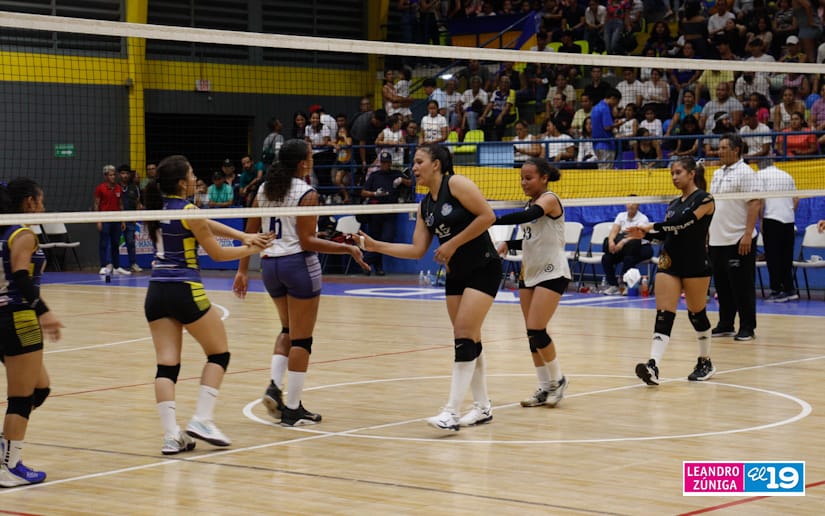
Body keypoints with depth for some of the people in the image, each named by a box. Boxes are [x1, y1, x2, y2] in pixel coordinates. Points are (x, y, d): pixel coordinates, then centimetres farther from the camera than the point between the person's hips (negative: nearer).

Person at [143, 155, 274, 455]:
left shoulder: (159, 207, 10)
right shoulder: (188, 212, -12)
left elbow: (209, 225, 12)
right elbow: (218, 253, -3)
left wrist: (245, 237, 6)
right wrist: (250, 250, 11)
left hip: (156, 293, 7)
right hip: (185, 291, -7)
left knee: (166, 364, 3)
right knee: (219, 353, 10)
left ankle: (171, 435, -5)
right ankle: (201, 420, 1)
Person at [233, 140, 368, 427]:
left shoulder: (265, 189, 7)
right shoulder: (307, 194, -12)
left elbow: (250, 233, 7)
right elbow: (306, 241, -17)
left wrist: (242, 270, 12)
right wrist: (347, 249, -16)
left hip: (270, 264, 7)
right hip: (298, 264, -7)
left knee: (288, 330, 24)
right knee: (301, 339, 2)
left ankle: (275, 385, 5)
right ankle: (293, 409, 5)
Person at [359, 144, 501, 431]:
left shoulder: (456, 184, -13)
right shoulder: (425, 205, 10)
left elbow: (487, 216, -20)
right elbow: (417, 250, 6)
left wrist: (453, 244, -17)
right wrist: (376, 246, -1)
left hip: (483, 268, -8)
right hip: (456, 274, 8)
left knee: (464, 335, -14)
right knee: (468, 340, 9)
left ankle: (451, 413, -16)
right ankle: (483, 408, 20)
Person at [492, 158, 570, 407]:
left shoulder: (550, 199, -13)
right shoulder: (530, 204, 12)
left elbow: (530, 216, -34)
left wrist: (494, 220, -44)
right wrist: (508, 244, 1)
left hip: (552, 272, -8)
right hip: (530, 273, 8)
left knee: (536, 330, -14)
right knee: (532, 334, 5)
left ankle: (557, 380, 5)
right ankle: (545, 388, 13)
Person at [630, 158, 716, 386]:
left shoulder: (704, 199, -7)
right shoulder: (673, 203, 15)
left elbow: (685, 222, -21)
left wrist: (652, 226, -23)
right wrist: (645, 234, 0)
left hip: (695, 264, -6)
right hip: (670, 263, 6)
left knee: (697, 314, 6)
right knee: (663, 316, -7)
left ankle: (705, 363, 25)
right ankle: (653, 367, -20)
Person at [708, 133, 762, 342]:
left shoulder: (745, 173, -10)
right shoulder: (717, 174, 16)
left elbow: (755, 204, -16)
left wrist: (748, 235, -22)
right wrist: (707, 233, 17)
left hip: (738, 241, -8)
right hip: (716, 240, 8)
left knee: (742, 286, -4)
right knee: (722, 285, 12)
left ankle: (747, 328, 2)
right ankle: (725, 325, 20)